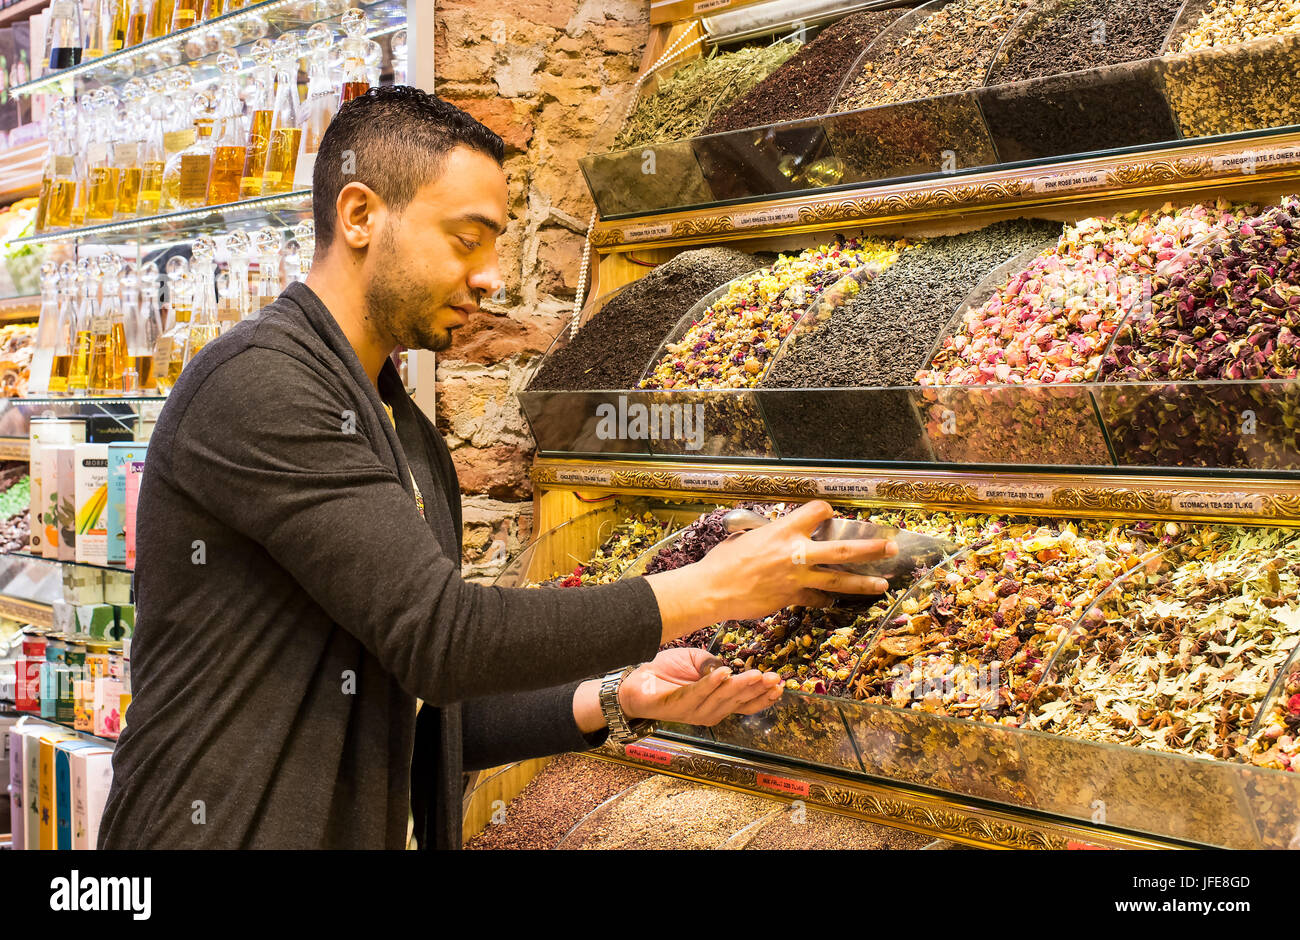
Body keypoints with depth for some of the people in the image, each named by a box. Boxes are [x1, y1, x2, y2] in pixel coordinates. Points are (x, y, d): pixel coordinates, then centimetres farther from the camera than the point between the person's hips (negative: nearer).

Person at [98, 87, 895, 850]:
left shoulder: (413, 443, 12)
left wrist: (615, 700, -1)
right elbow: (439, 636, -21)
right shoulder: (255, 383, -15)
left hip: (370, 834, 8)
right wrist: (709, 590, -15)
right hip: (228, 833, -8)